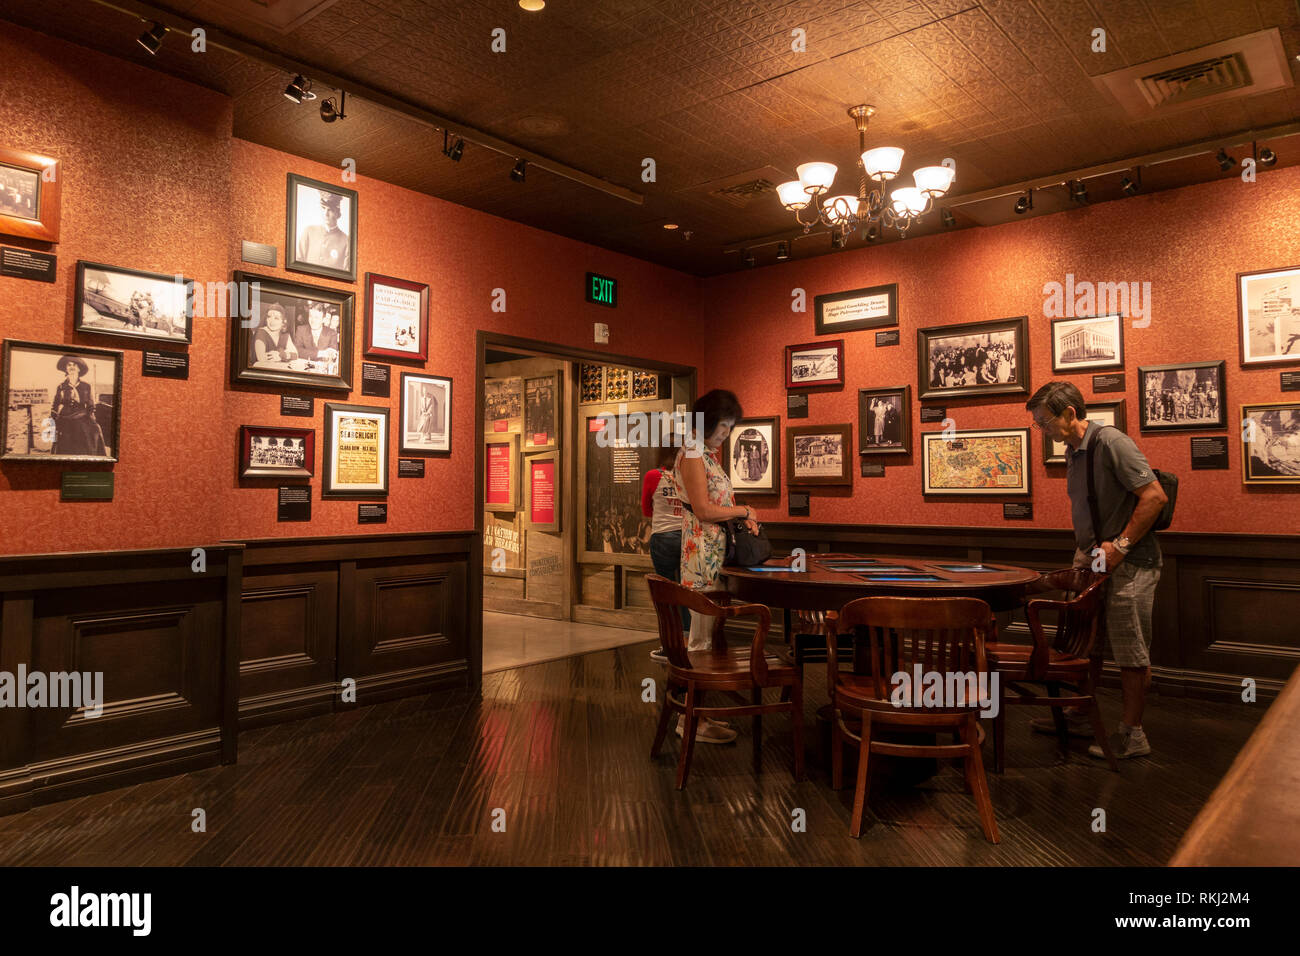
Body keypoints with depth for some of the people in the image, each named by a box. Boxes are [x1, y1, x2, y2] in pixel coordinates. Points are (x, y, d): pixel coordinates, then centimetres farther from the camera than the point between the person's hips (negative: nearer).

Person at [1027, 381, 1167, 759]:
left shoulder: (1112, 443, -17)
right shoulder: (1074, 452, 11)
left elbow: (1154, 496, -21)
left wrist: (1120, 546, -21)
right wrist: (1085, 548, 11)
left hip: (1128, 563, -9)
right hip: (1092, 559, 9)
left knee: (1131, 651, 1)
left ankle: (1132, 735, 12)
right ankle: (1079, 715, 30)